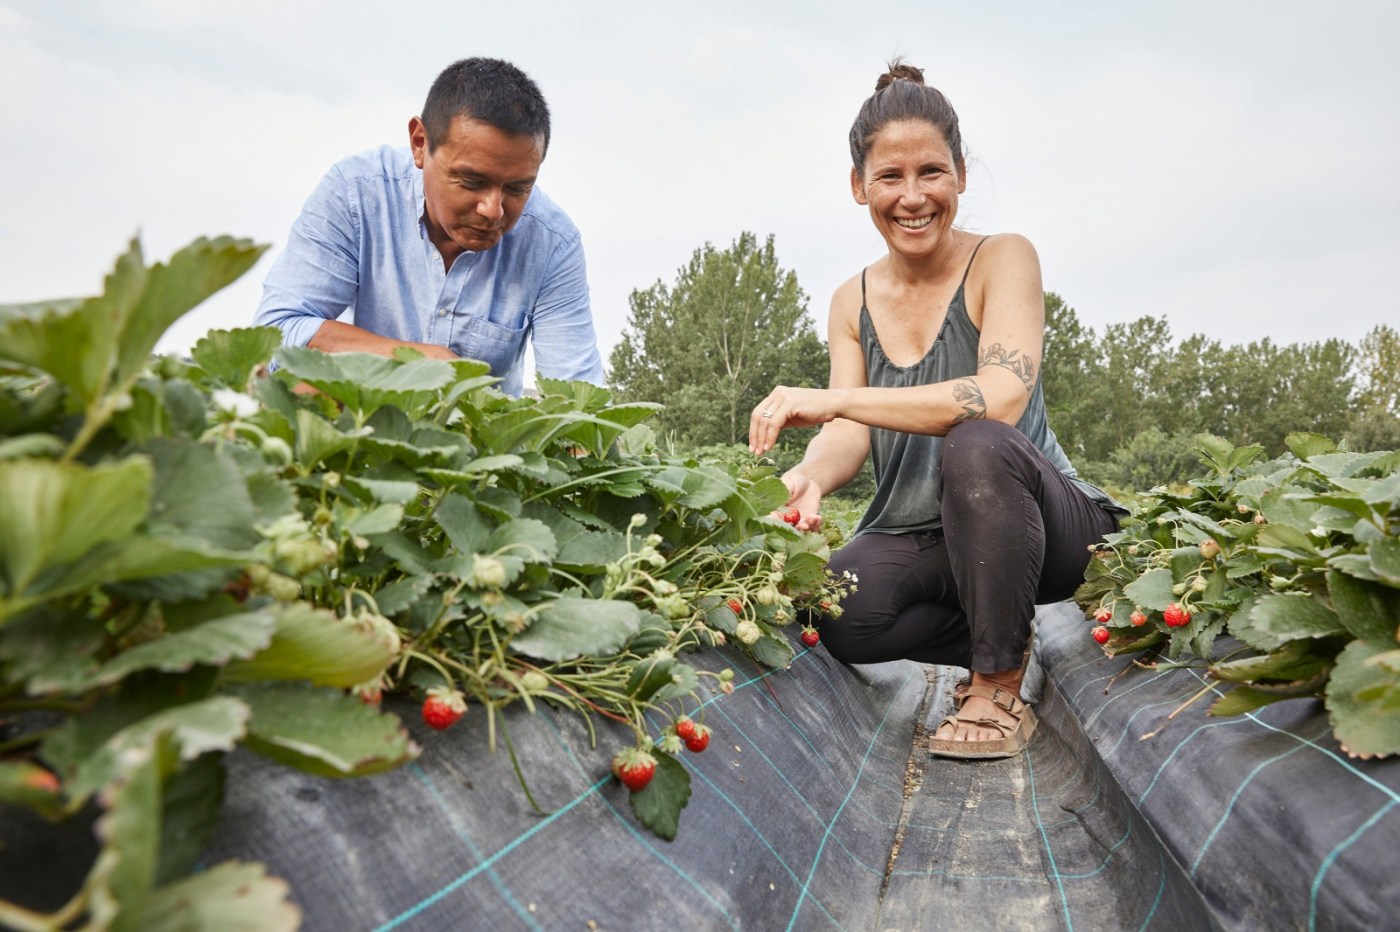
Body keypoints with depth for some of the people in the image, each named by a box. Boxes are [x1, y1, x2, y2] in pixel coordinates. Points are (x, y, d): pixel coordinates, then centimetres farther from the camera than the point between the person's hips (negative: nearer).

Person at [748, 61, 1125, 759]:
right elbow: (848, 433, -6)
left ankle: (999, 688, -15)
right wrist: (809, 478, -31)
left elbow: (1001, 397, -25)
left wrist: (834, 399, -31)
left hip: (1048, 523, -3)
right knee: (835, 613, -27)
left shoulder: (1003, 259, -8)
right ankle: (999, 638, 5)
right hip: (913, 539, 4)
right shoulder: (852, 302, 5)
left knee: (975, 445, -36)